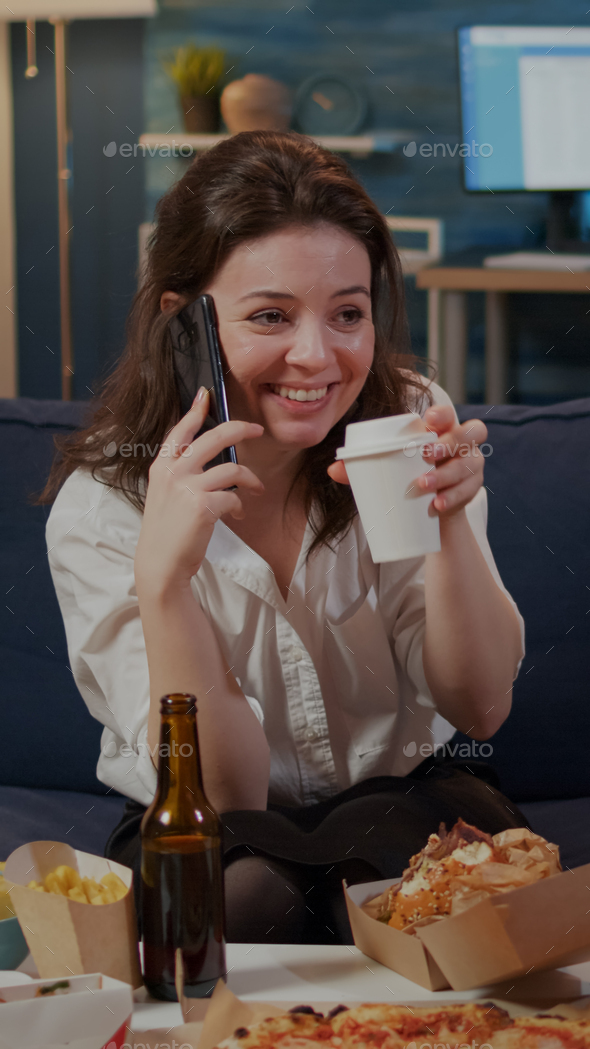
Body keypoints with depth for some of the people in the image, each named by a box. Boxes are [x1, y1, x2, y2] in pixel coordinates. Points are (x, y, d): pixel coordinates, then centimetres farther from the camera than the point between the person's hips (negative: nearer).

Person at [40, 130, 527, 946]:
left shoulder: (405, 422, -10)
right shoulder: (102, 505, -16)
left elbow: (480, 709, -11)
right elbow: (221, 794, -20)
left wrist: (450, 520, -30)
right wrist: (163, 578, -37)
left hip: (407, 795, 2)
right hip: (207, 841, -2)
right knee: (247, 894, -36)